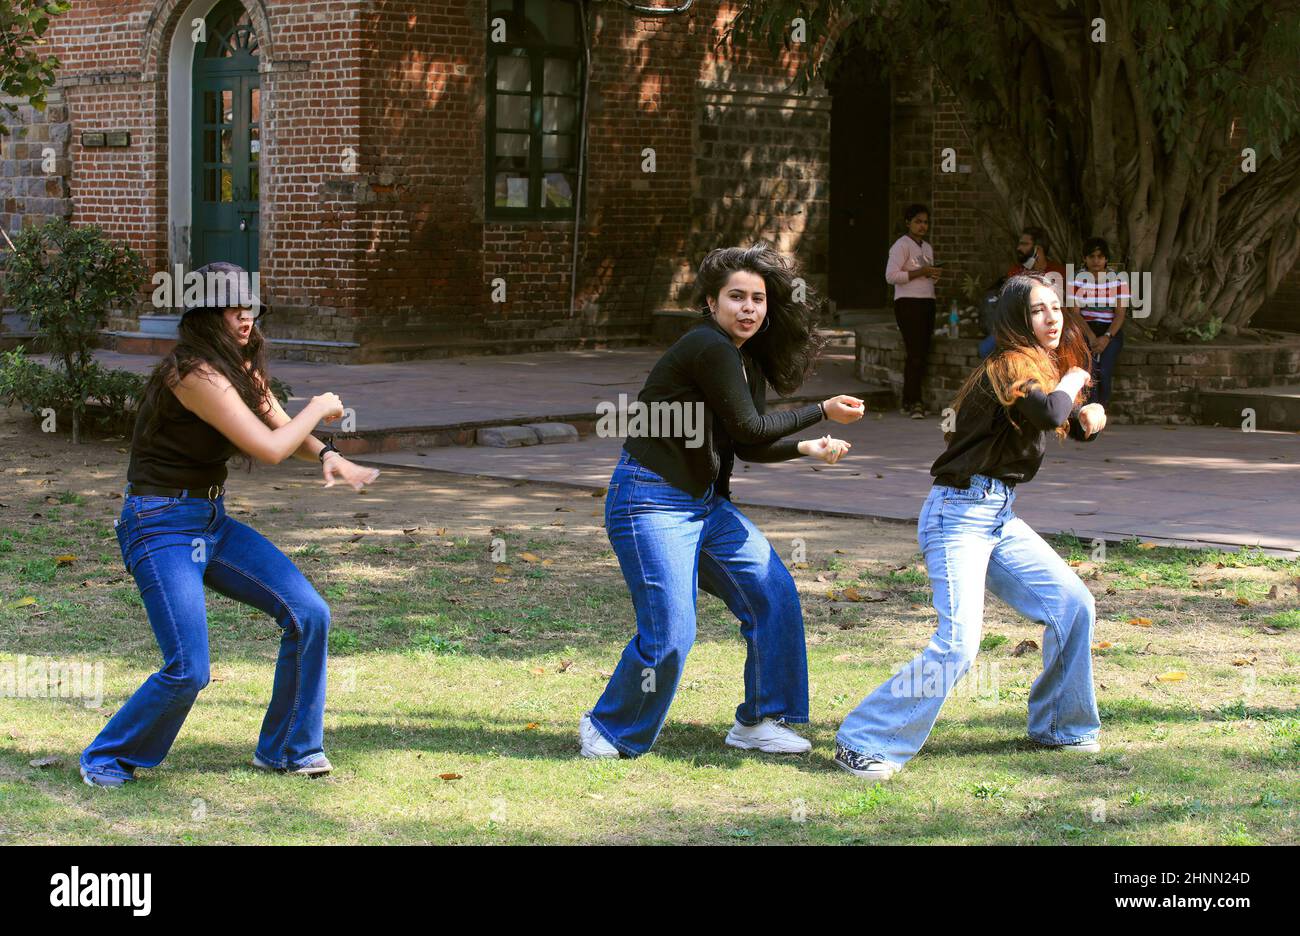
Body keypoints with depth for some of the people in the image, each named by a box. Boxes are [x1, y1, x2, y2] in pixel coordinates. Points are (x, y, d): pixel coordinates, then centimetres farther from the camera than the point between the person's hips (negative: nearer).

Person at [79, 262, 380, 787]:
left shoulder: (240, 366, 8)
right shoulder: (196, 373, -22)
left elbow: (281, 424, 17)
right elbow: (270, 448, -25)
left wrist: (327, 454, -4)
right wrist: (319, 409, -8)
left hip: (212, 521, 9)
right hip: (162, 527, -9)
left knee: (309, 614, -2)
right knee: (189, 672, -16)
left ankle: (286, 749, 14)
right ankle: (107, 759, 11)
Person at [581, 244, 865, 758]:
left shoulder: (749, 360, 9)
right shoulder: (708, 348, -19)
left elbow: (746, 447, 14)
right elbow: (749, 429, -18)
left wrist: (805, 448, 0)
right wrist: (822, 412, -10)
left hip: (707, 503, 10)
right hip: (652, 502, -9)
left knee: (775, 595, 5)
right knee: (669, 633, -13)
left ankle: (757, 722, 17)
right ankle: (606, 731, 10)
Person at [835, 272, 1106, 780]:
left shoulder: (1045, 368, 12)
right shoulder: (1009, 368, -15)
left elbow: (1074, 423, 25)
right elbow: (1050, 413, -33)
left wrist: (1090, 415, 2)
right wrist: (1070, 381, -12)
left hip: (1001, 517, 9)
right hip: (961, 513, -9)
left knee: (1074, 605, 6)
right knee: (958, 642, -19)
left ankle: (1059, 727, 23)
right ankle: (862, 743, -13)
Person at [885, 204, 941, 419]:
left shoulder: (927, 248, 20)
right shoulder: (901, 246, -6)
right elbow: (891, 275, -16)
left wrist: (934, 276, 6)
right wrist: (919, 272, -17)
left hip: (927, 302, 8)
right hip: (908, 304, -8)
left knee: (922, 354, 4)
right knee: (915, 353, -14)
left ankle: (908, 403, 8)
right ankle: (914, 403, -14)